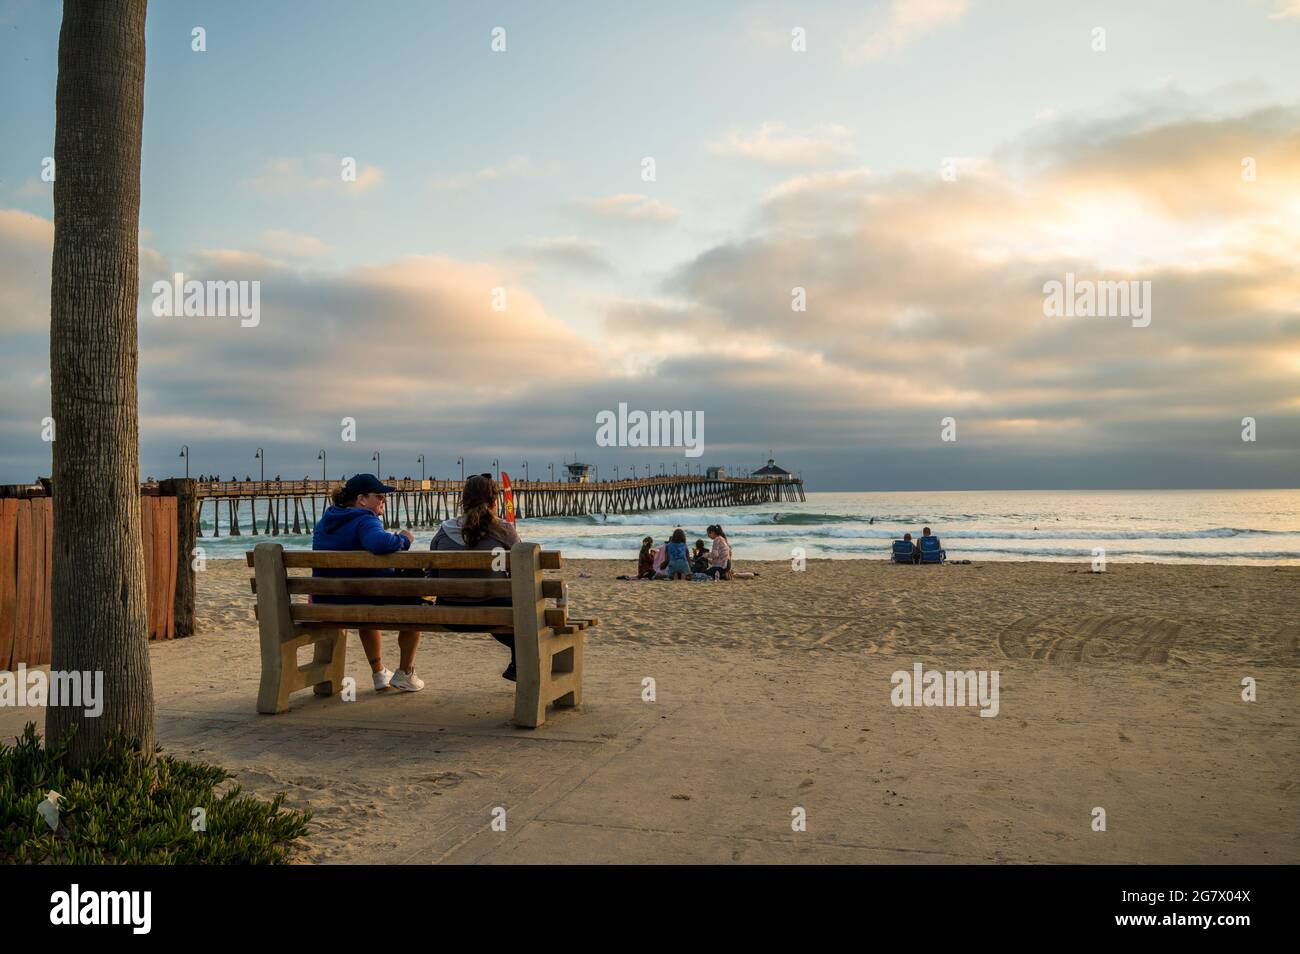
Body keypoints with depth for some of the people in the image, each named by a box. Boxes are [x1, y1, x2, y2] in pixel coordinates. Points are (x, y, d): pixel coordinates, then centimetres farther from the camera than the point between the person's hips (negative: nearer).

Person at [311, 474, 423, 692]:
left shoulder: (324, 522, 12)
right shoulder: (364, 520, -19)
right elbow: (379, 543, -41)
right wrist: (403, 539, -22)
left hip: (326, 606, 8)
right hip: (367, 603, -8)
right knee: (415, 602, 18)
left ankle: (379, 673, 43)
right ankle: (405, 675, 22)